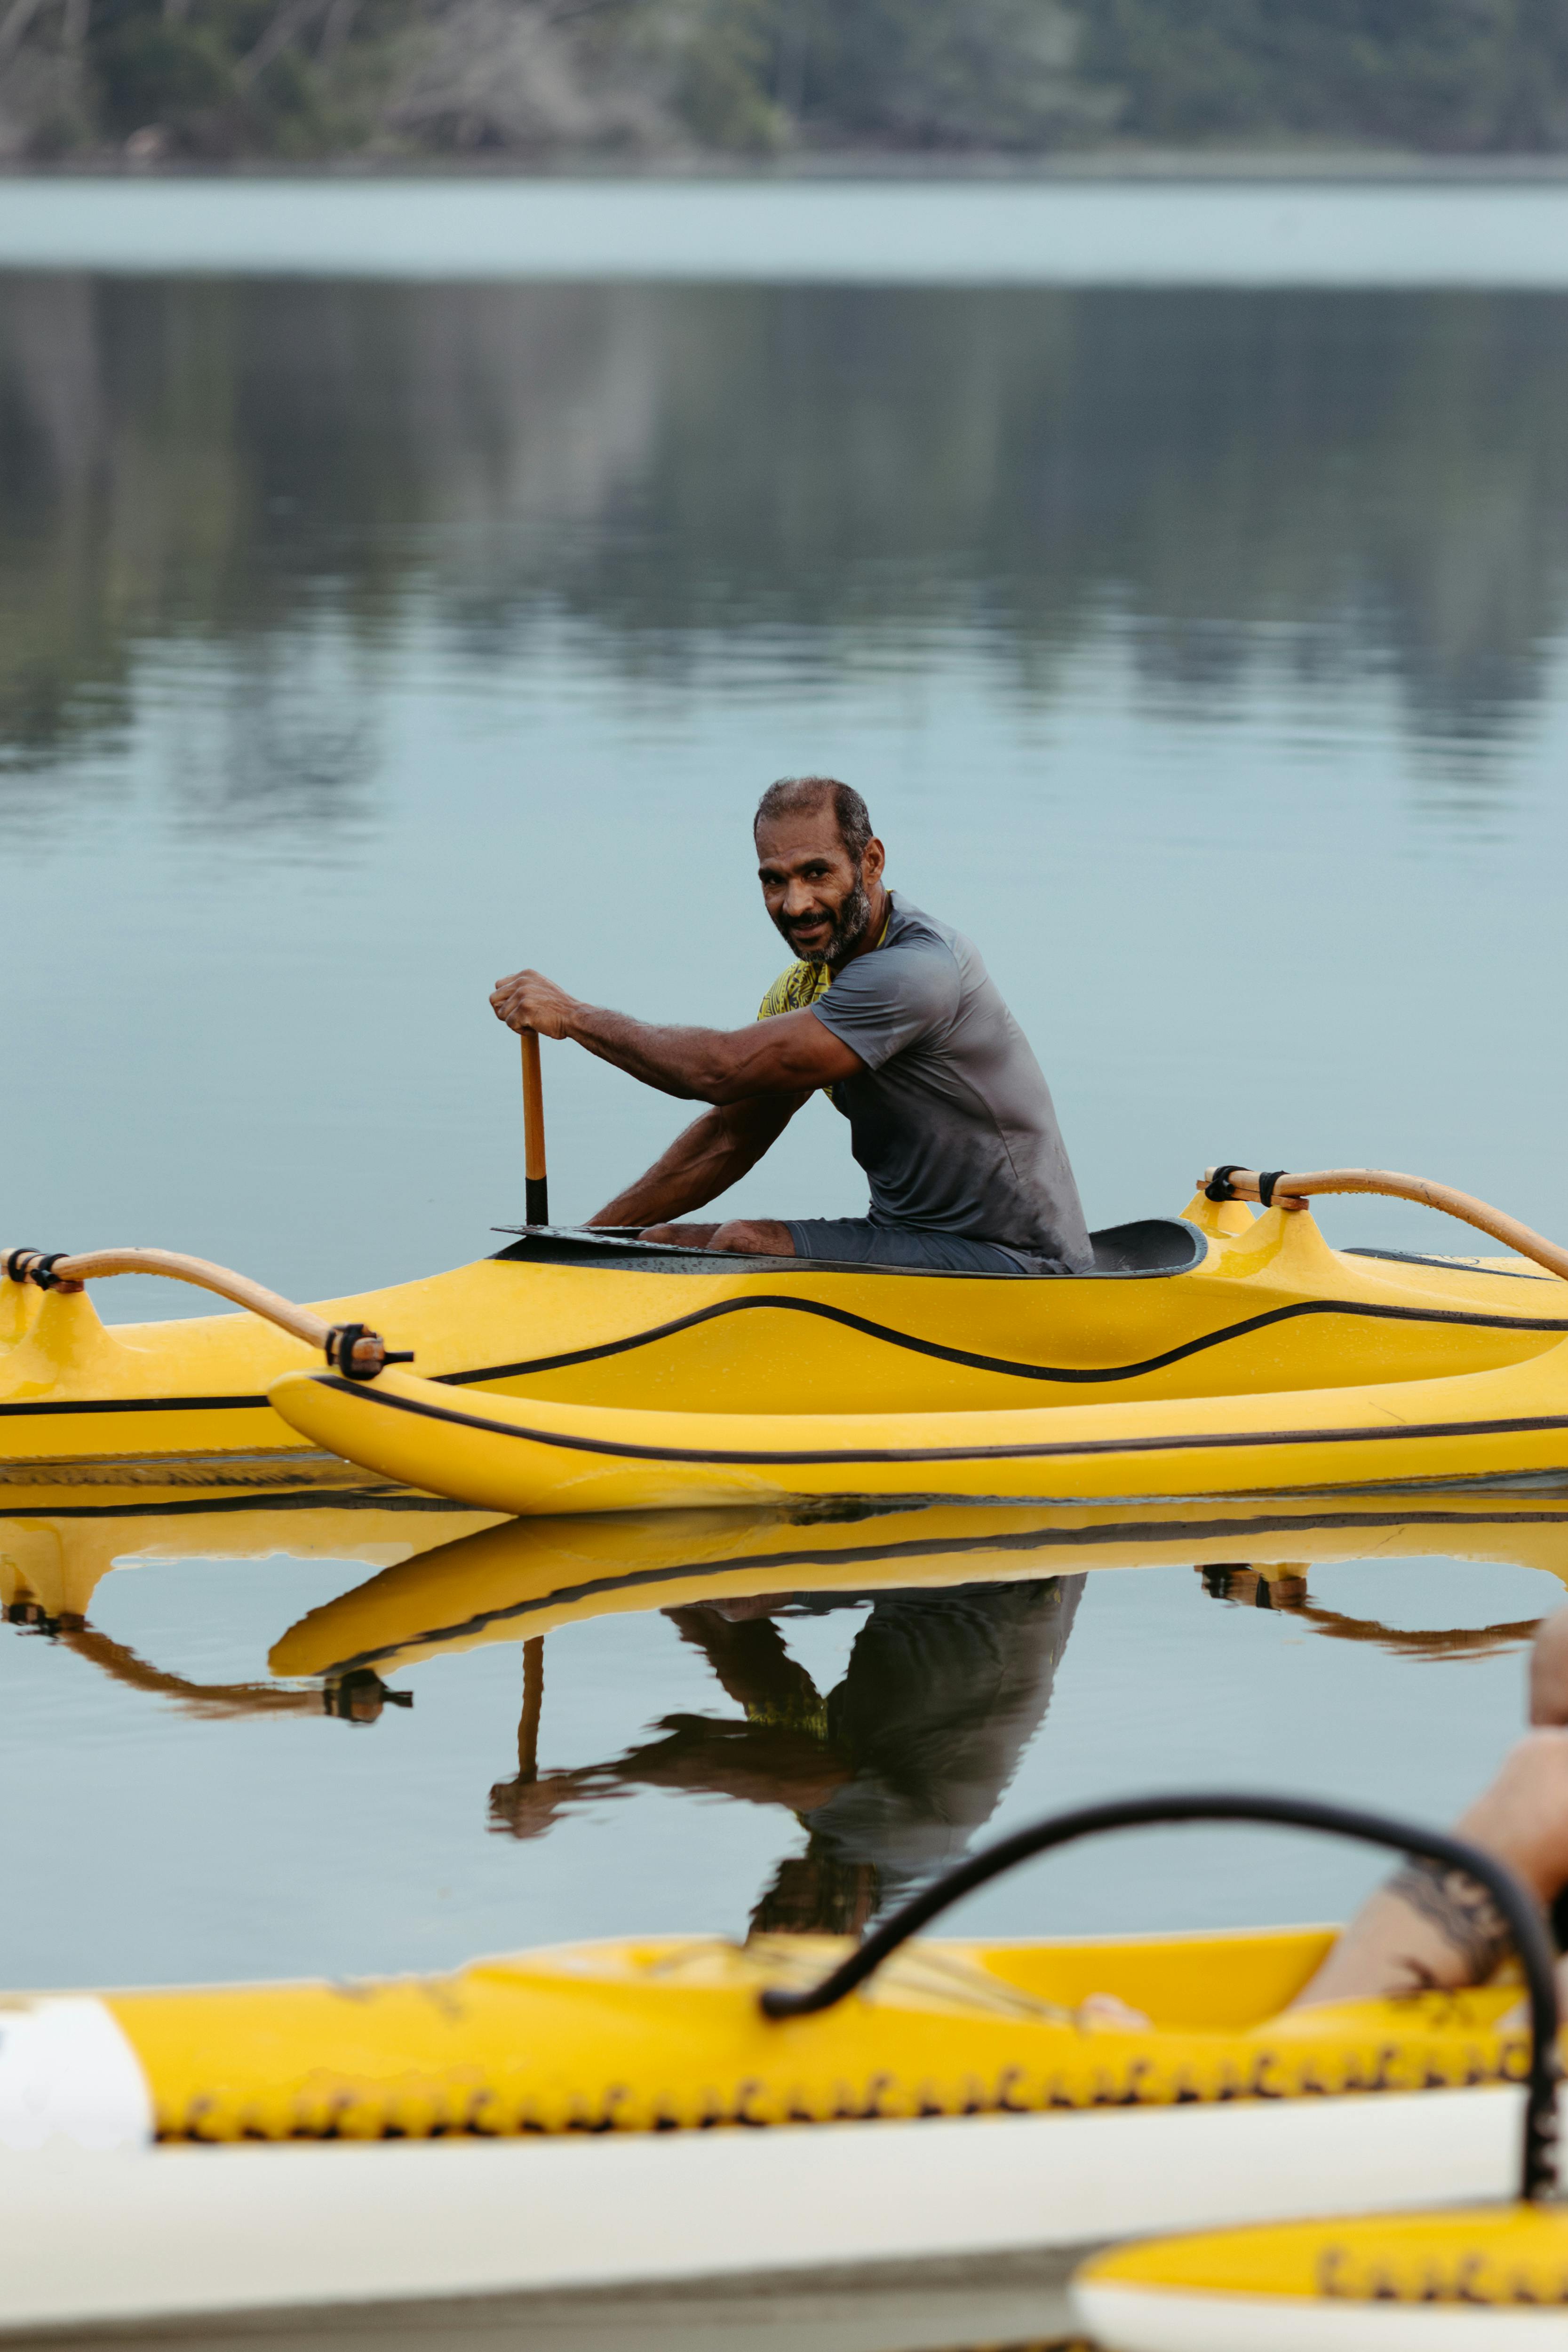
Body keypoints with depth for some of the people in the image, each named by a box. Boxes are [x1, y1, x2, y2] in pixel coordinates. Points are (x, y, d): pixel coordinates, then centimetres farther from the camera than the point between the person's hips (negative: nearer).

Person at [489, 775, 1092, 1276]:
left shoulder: (917, 971, -22)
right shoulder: (805, 987, 9)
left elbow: (720, 1071, -24)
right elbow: (727, 1140, 17)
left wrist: (574, 1016, -12)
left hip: (1016, 1269, -10)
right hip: (910, 1241, 10)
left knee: (745, 1246, -24)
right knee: (663, 1245, 2)